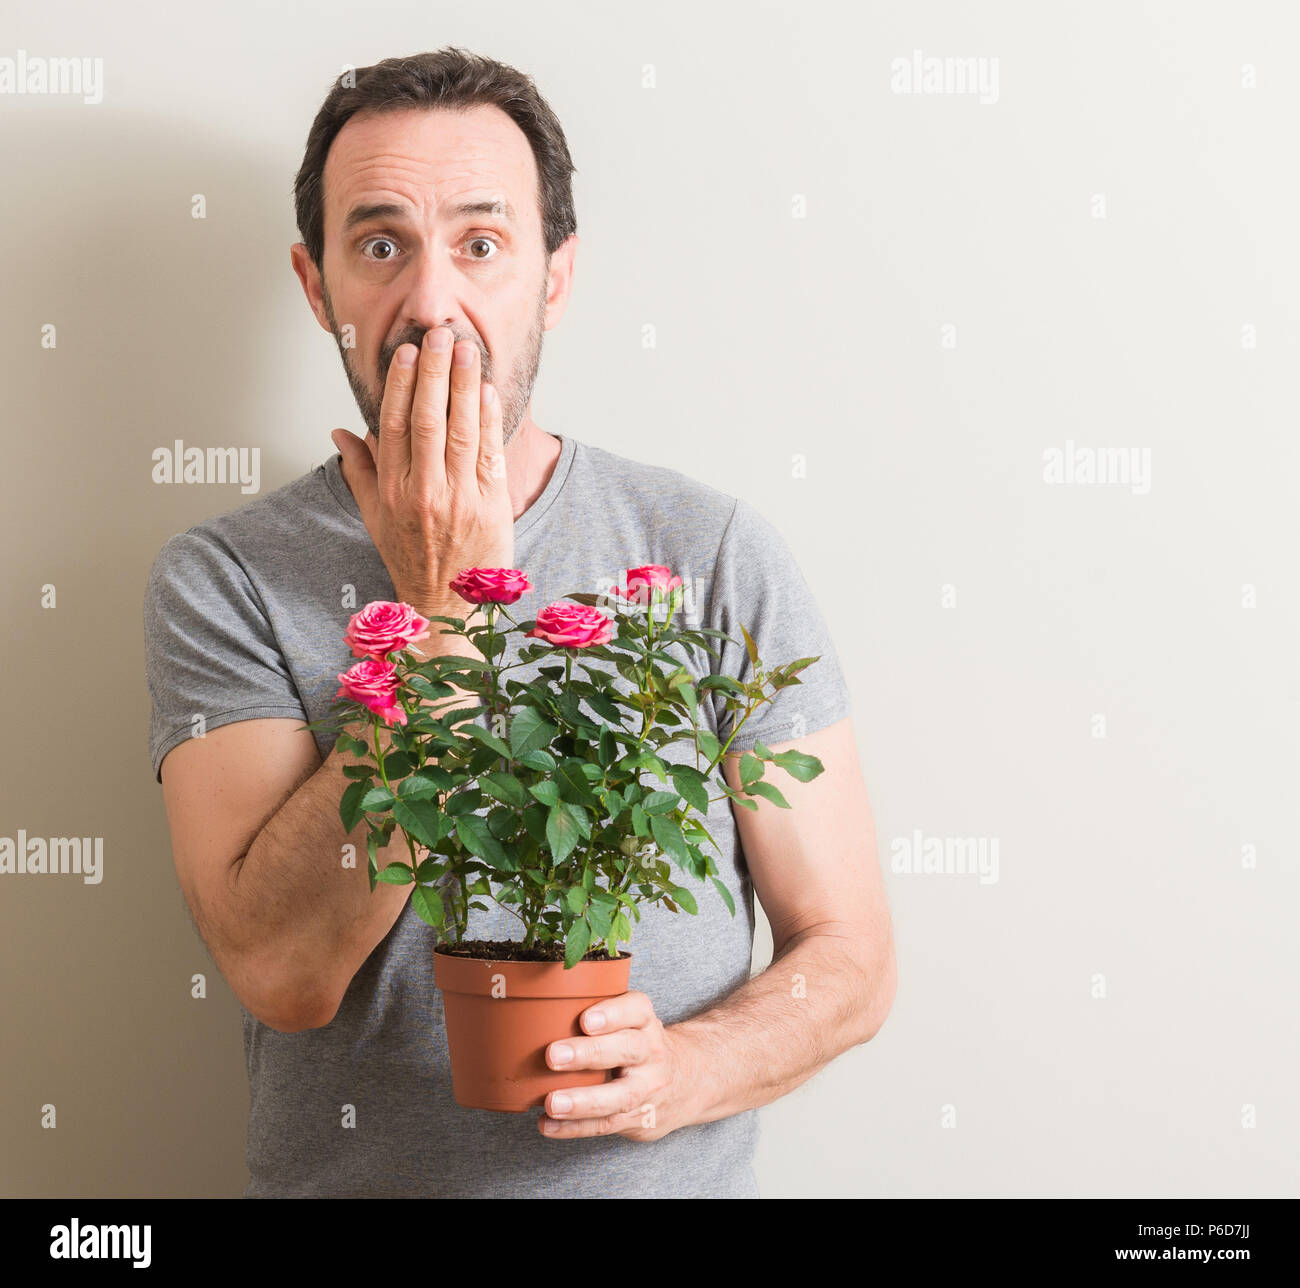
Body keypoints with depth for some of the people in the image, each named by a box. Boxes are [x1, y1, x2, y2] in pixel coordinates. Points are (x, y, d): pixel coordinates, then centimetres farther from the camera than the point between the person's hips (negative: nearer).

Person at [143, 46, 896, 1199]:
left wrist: (679, 1072, -18)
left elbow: (849, 955, 0)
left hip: (667, 1178, 1)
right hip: (341, 1171, 0)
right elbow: (283, 973, -15)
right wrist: (441, 615, -15)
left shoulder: (717, 555, -4)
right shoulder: (224, 581, -4)